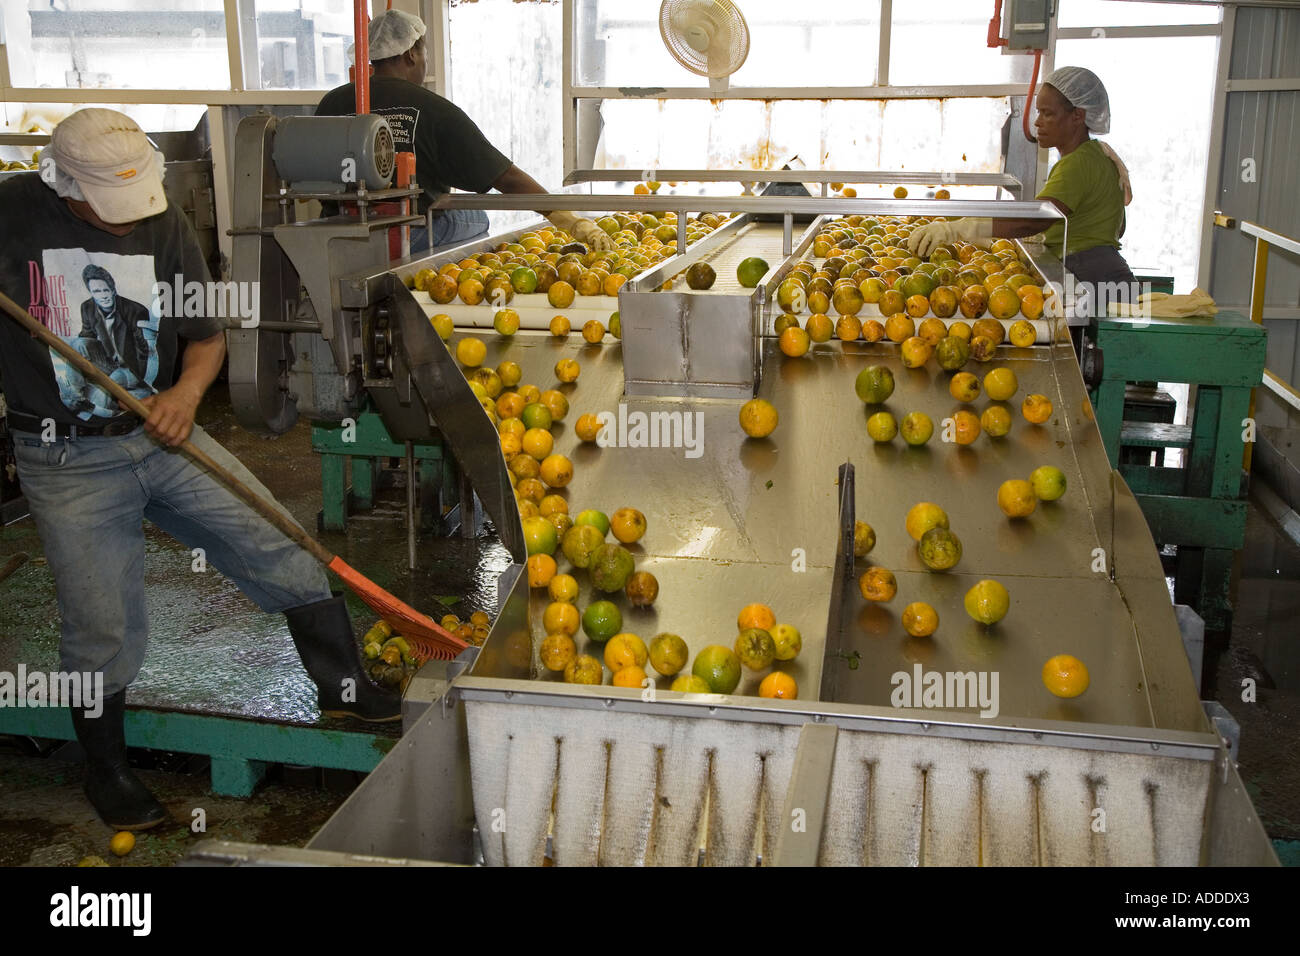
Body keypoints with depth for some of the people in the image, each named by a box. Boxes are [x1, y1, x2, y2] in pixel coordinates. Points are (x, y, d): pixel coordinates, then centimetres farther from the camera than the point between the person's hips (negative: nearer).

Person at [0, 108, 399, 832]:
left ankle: (346, 688, 21)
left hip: (164, 436, 4)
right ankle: (108, 770, 27)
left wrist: (186, 392, -16)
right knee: (103, 633, 2)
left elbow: (208, 335, 5)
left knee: (284, 555, 2)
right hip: (68, 460, -3)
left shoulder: (164, 224, -1)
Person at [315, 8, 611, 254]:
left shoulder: (330, 104, -1)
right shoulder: (433, 110, -11)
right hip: (417, 241, -4)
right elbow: (507, 177, -14)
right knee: (474, 217, 24)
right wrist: (573, 222, -12)